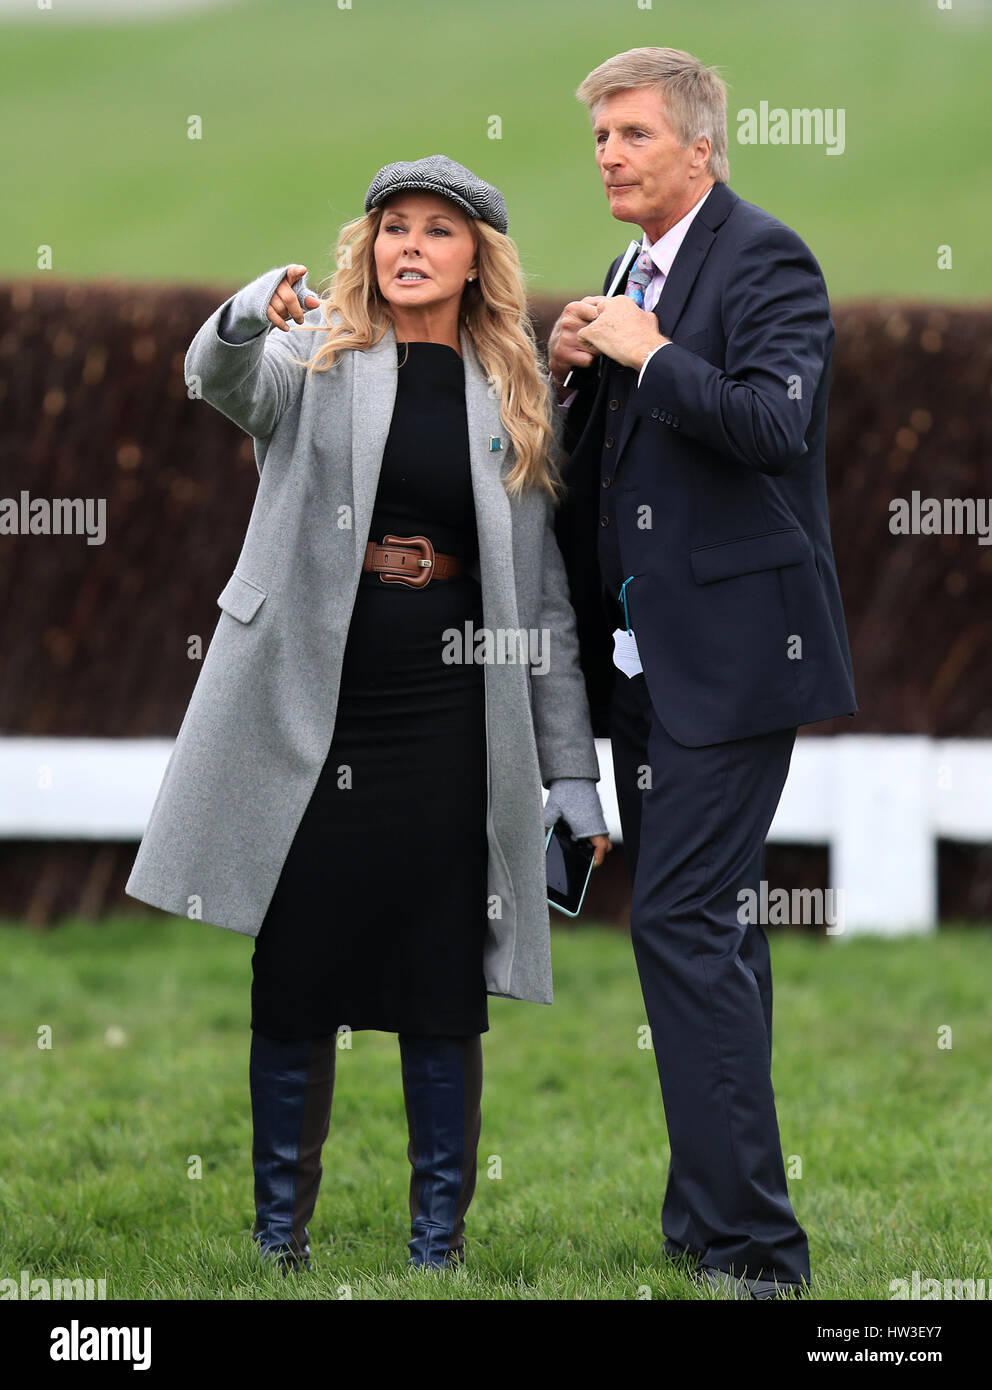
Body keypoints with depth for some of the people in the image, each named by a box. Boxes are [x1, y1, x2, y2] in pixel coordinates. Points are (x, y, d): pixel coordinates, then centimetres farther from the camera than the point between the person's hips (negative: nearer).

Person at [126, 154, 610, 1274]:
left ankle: (439, 1241, 12)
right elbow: (219, 380, -20)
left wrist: (572, 771, 6)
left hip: (448, 718, 1)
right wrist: (251, 315, -44)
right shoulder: (318, 356, 3)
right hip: (309, 708, -1)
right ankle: (279, 1240, 14)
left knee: (442, 981, 3)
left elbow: (541, 593, 10)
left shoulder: (513, 398, 9)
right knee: (296, 973, 4)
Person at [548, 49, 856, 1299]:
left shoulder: (765, 258, -10)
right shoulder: (638, 275, 17)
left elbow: (773, 422, -23)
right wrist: (570, 374, 1)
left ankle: (749, 1244, -13)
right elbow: (599, 461, 19)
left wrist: (647, 355, -19)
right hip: (648, 655, 9)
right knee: (705, 927, 13)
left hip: (730, 650, -9)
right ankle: (710, 1226, 19)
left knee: (683, 918, -15)